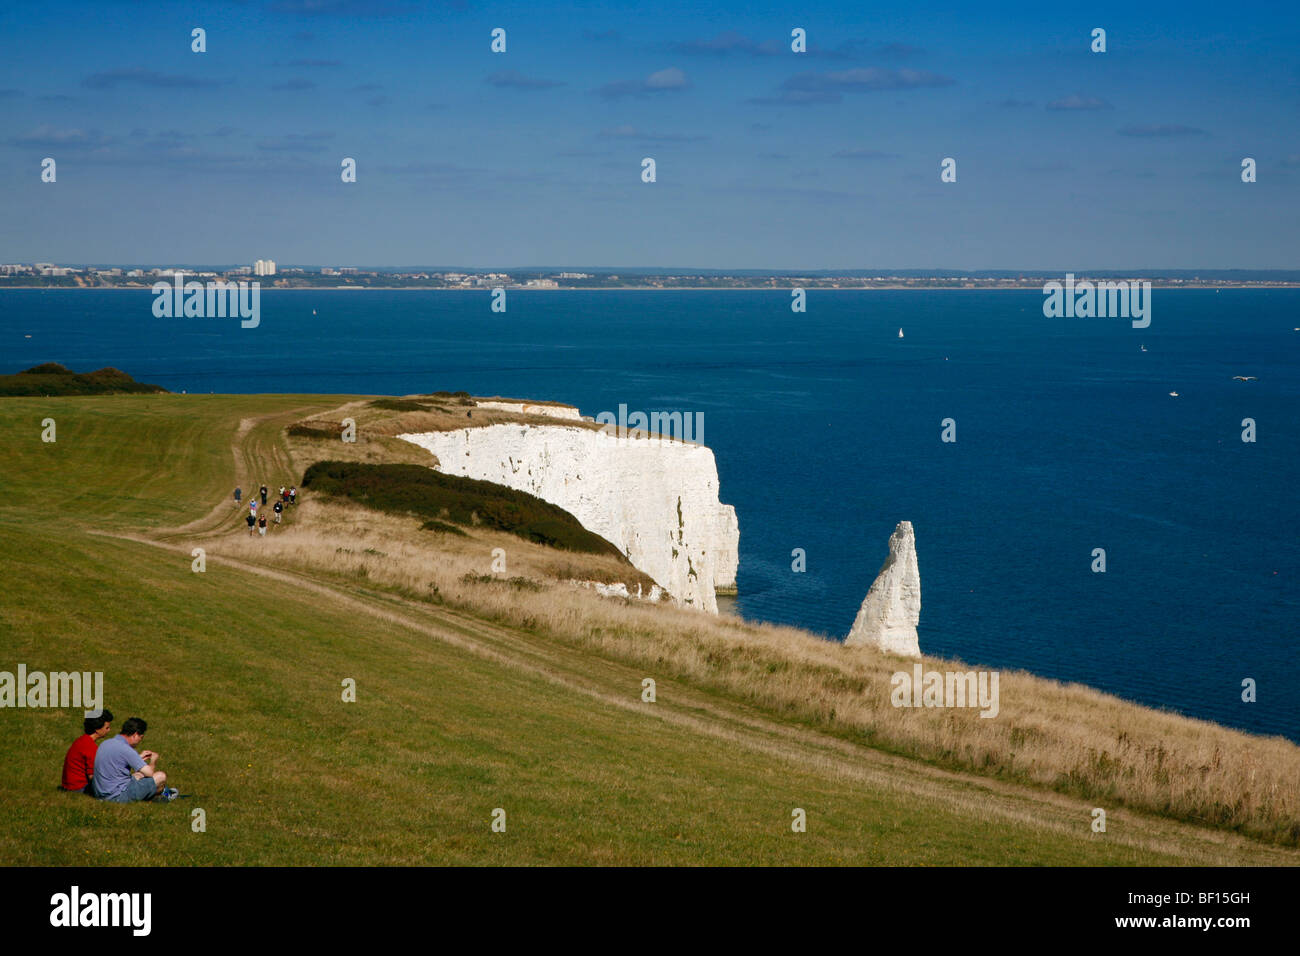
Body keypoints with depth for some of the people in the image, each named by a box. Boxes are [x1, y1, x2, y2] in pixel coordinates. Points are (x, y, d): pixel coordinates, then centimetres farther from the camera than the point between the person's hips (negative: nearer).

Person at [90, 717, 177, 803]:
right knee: (161, 776, -1)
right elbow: (149, 772, -16)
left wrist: (139, 758, 25)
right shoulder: (125, 749, -21)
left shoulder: (106, 743, 6)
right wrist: (153, 760, 7)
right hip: (118, 797, -10)